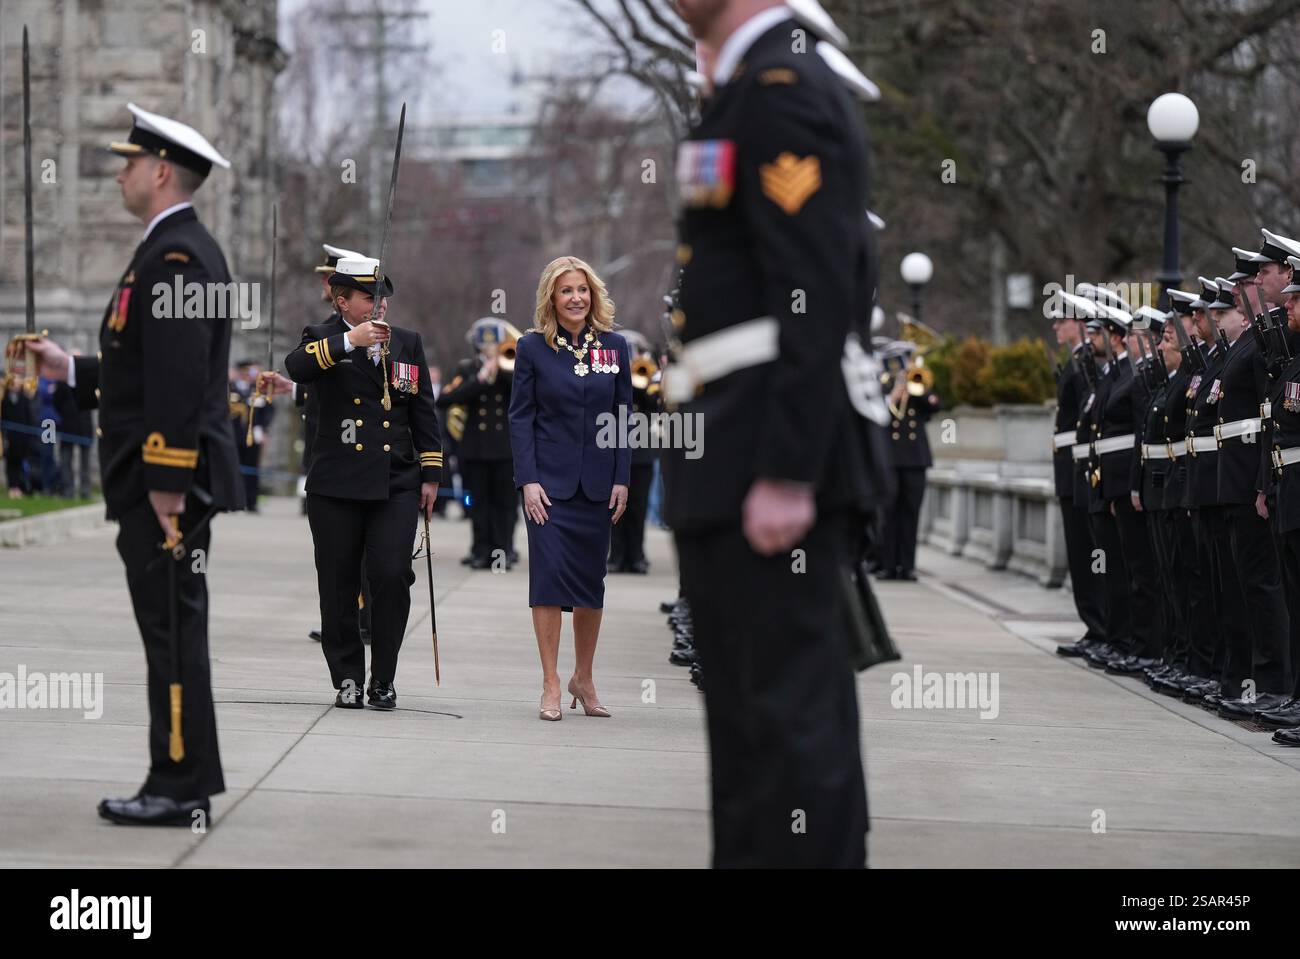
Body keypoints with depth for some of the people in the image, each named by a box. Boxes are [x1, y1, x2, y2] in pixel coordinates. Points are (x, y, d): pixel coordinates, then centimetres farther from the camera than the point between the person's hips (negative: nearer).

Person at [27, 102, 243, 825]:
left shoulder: (178, 257, -15)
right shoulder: (177, 251, 18)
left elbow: (181, 378, -22)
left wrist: (167, 482, -24)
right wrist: (73, 370, 20)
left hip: (168, 480, -10)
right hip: (164, 476, 10)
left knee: (173, 629, -7)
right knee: (172, 630, 11)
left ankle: (182, 788, -4)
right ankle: (177, 782, 15)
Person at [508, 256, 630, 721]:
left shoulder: (614, 346, 5)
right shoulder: (532, 347, -2)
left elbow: (623, 415, 7)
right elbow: (520, 416, -2)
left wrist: (621, 479, 1)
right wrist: (528, 480, -10)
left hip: (597, 483, 3)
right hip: (548, 481, -3)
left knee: (591, 579, 8)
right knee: (549, 573, -8)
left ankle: (584, 678, 23)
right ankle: (551, 686, -3)